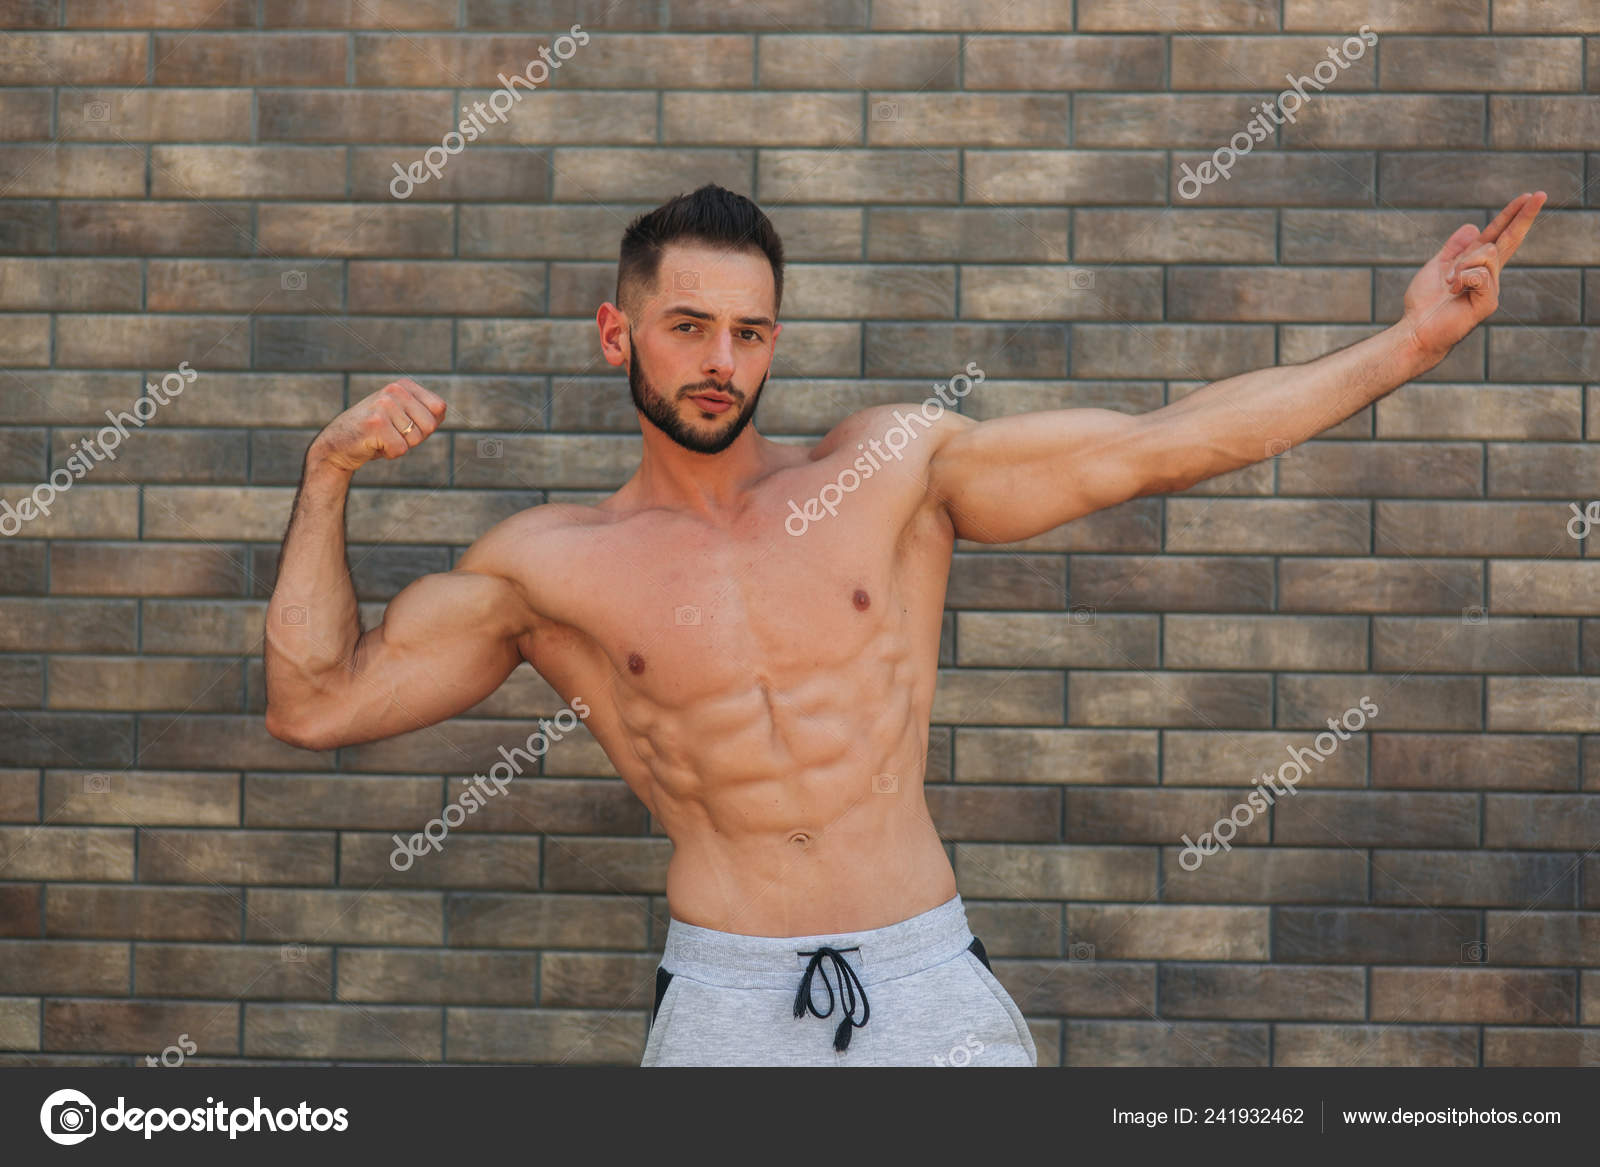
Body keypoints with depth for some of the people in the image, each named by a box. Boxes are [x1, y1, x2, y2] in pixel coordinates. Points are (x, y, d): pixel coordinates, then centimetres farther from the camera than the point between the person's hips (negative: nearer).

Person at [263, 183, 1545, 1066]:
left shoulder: (894, 464, 4)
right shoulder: (550, 565, 4)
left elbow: (1157, 443, 3)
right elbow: (318, 702, 5)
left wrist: (1403, 346, -1)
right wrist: (329, 475, -1)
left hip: (930, 982, 1)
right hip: (726, 1005, 0)